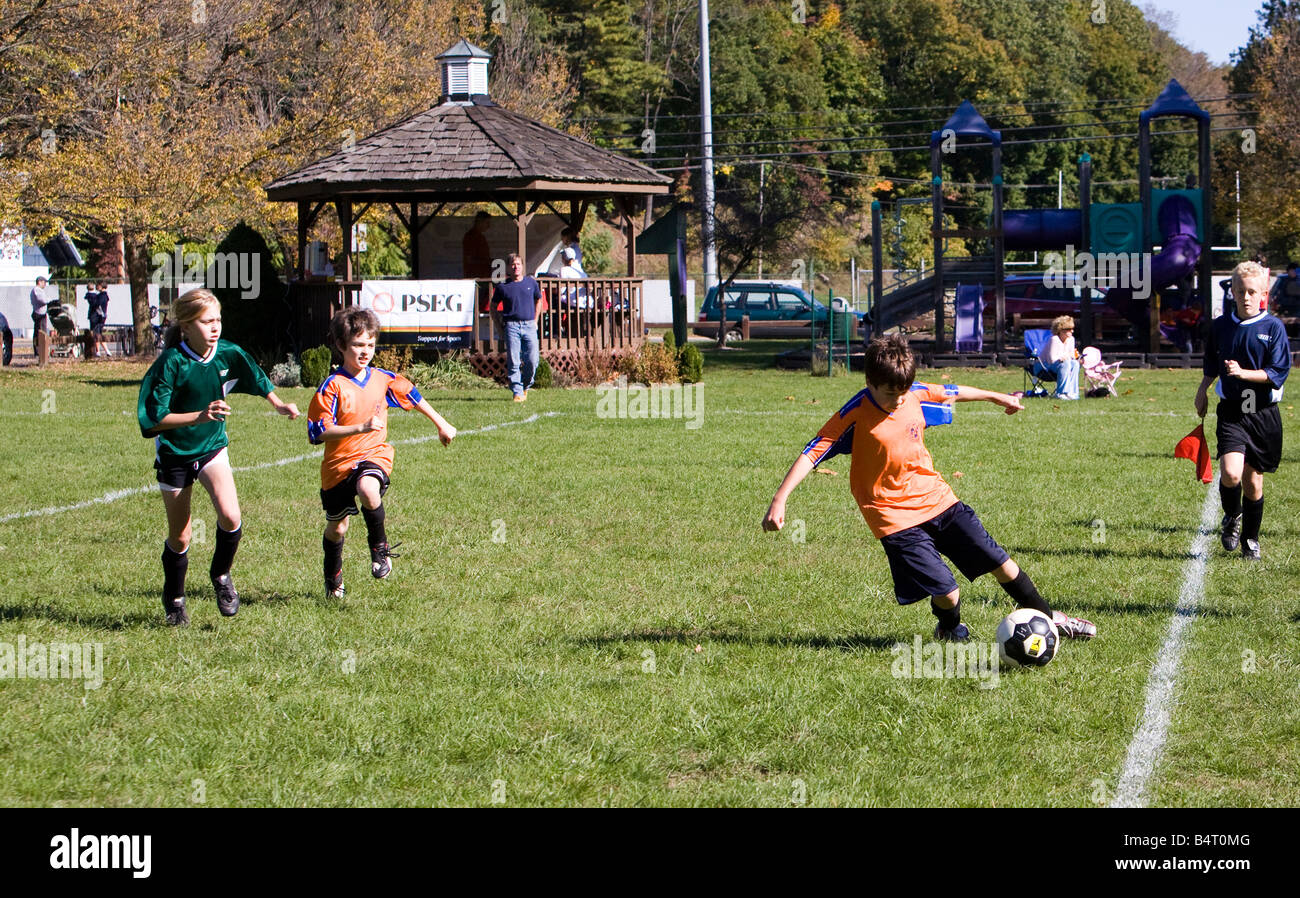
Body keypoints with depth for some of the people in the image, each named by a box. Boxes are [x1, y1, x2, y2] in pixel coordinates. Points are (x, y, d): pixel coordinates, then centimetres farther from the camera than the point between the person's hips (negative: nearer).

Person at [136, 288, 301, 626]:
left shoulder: (229, 355, -11)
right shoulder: (171, 363, -23)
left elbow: (256, 380, 11)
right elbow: (153, 419, -24)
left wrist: (279, 405, 13)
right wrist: (200, 416, -32)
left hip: (212, 448, 2)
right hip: (175, 453, -2)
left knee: (230, 517, -20)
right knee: (179, 538, 7)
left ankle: (220, 575, 8)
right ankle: (174, 600, 30)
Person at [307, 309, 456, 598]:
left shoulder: (383, 379, 2)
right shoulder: (333, 387, -13)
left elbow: (413, 397, 21)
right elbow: (319, 432, -19)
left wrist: (442, 425, 26)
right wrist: (361, 427, -28)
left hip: (374, 455, 1)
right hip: (339, 463, -1)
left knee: (369, 489, -35)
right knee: (336, 528, 12)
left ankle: (380, 547, -10)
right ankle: (333, 576, 42)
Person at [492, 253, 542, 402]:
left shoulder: (531, 283, 9)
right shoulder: (503, 286, 4)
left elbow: (538, 300, 24)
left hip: (529, 326, 1)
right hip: (512, 326, -1)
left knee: (532, 361, -5)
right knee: (513, 362, -6)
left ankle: (525, 387, 18)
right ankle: (517, 392, -3)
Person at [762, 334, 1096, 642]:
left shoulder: (916, 394, -2)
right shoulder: (855, 416, -17)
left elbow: (951, 392, 18)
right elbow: (812, 452, -19)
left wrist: (997, 397, 34)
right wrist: (780, 499, -28)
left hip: (937, 498, 5)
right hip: (896, 517, -5)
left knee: (998, 561, 6)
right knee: (946, 592, -13)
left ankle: (1047, 618, 25)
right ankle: (950, 629, 22)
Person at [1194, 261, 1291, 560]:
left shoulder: (1274, 328, -5)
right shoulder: (1221, 326, 4)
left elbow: (1278, 373, -10)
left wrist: (1243, 372, -21)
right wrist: (1202, 391, 11)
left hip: (1264, 413, -1)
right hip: (1231, 412, 1)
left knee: (1253, 480, 6)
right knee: (1230, 473, -19)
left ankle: (1250, 539, 25)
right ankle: (1232, 517, 11)